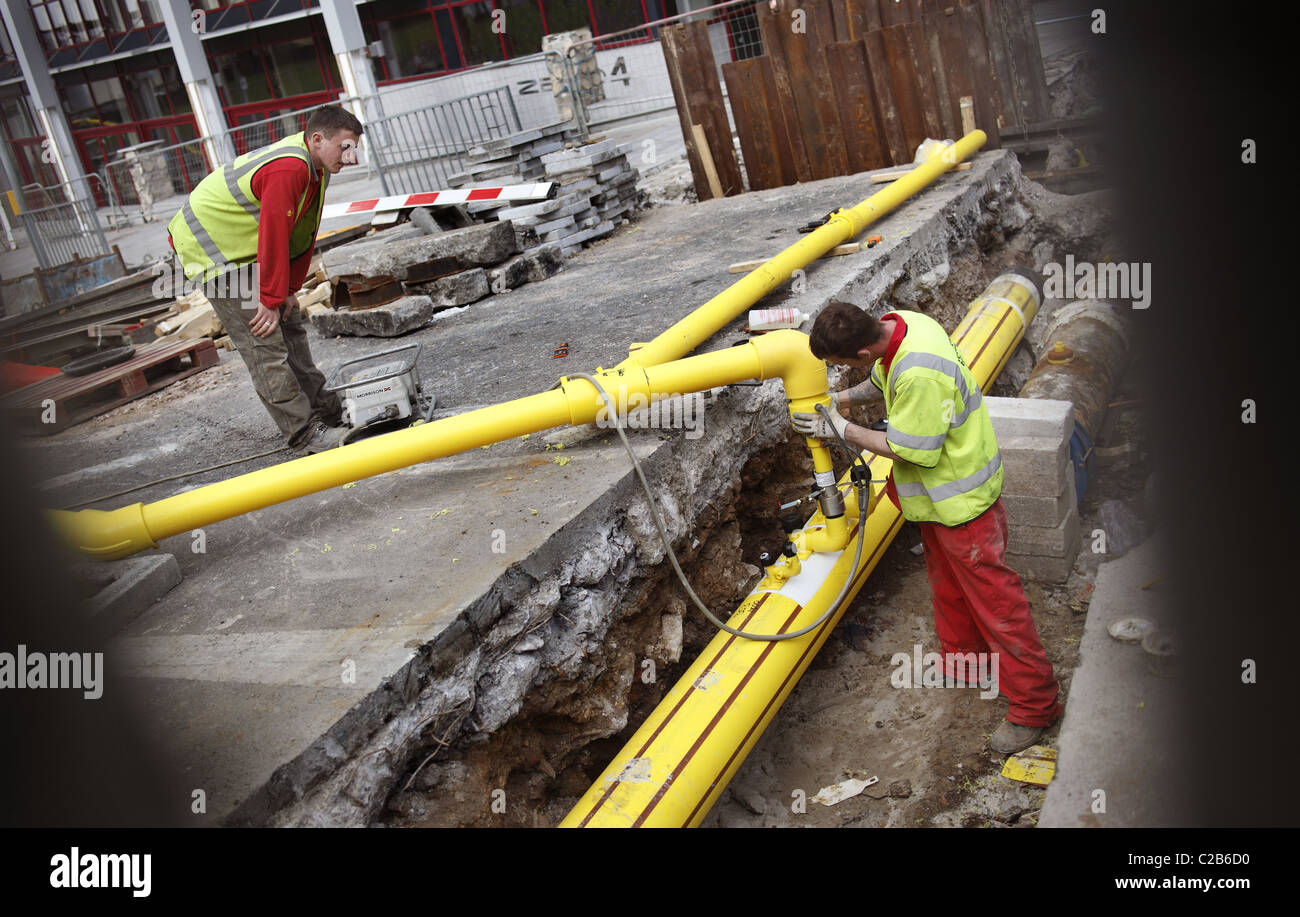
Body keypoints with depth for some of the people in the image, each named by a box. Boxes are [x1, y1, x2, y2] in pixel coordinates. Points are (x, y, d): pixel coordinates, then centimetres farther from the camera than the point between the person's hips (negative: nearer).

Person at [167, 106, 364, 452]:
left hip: (243, 243, 11)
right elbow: (274, 236, -30)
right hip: (212, 246, -10)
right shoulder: (288, 169, -30)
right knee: (264, 342, -11)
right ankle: (305, 432, -8)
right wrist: (272, 299, -24)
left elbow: (304, 232, 6)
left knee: (289, 324, 14)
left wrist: (289, 290, 5)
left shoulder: (314, 165, 3)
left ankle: (324, 410, 23)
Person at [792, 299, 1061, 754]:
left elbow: (911, 450, -26)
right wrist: (839, 400, 7)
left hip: (959, 494, -10)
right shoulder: (898, 324, -8)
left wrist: (843, 430, -18)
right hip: (938, 492, 10)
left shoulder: (920, 375, -37)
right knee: (947, 582, 24)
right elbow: (882, 383, 14)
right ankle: (963, 662, 45)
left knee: (990, 592, 1)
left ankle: (1034, 704, 14)